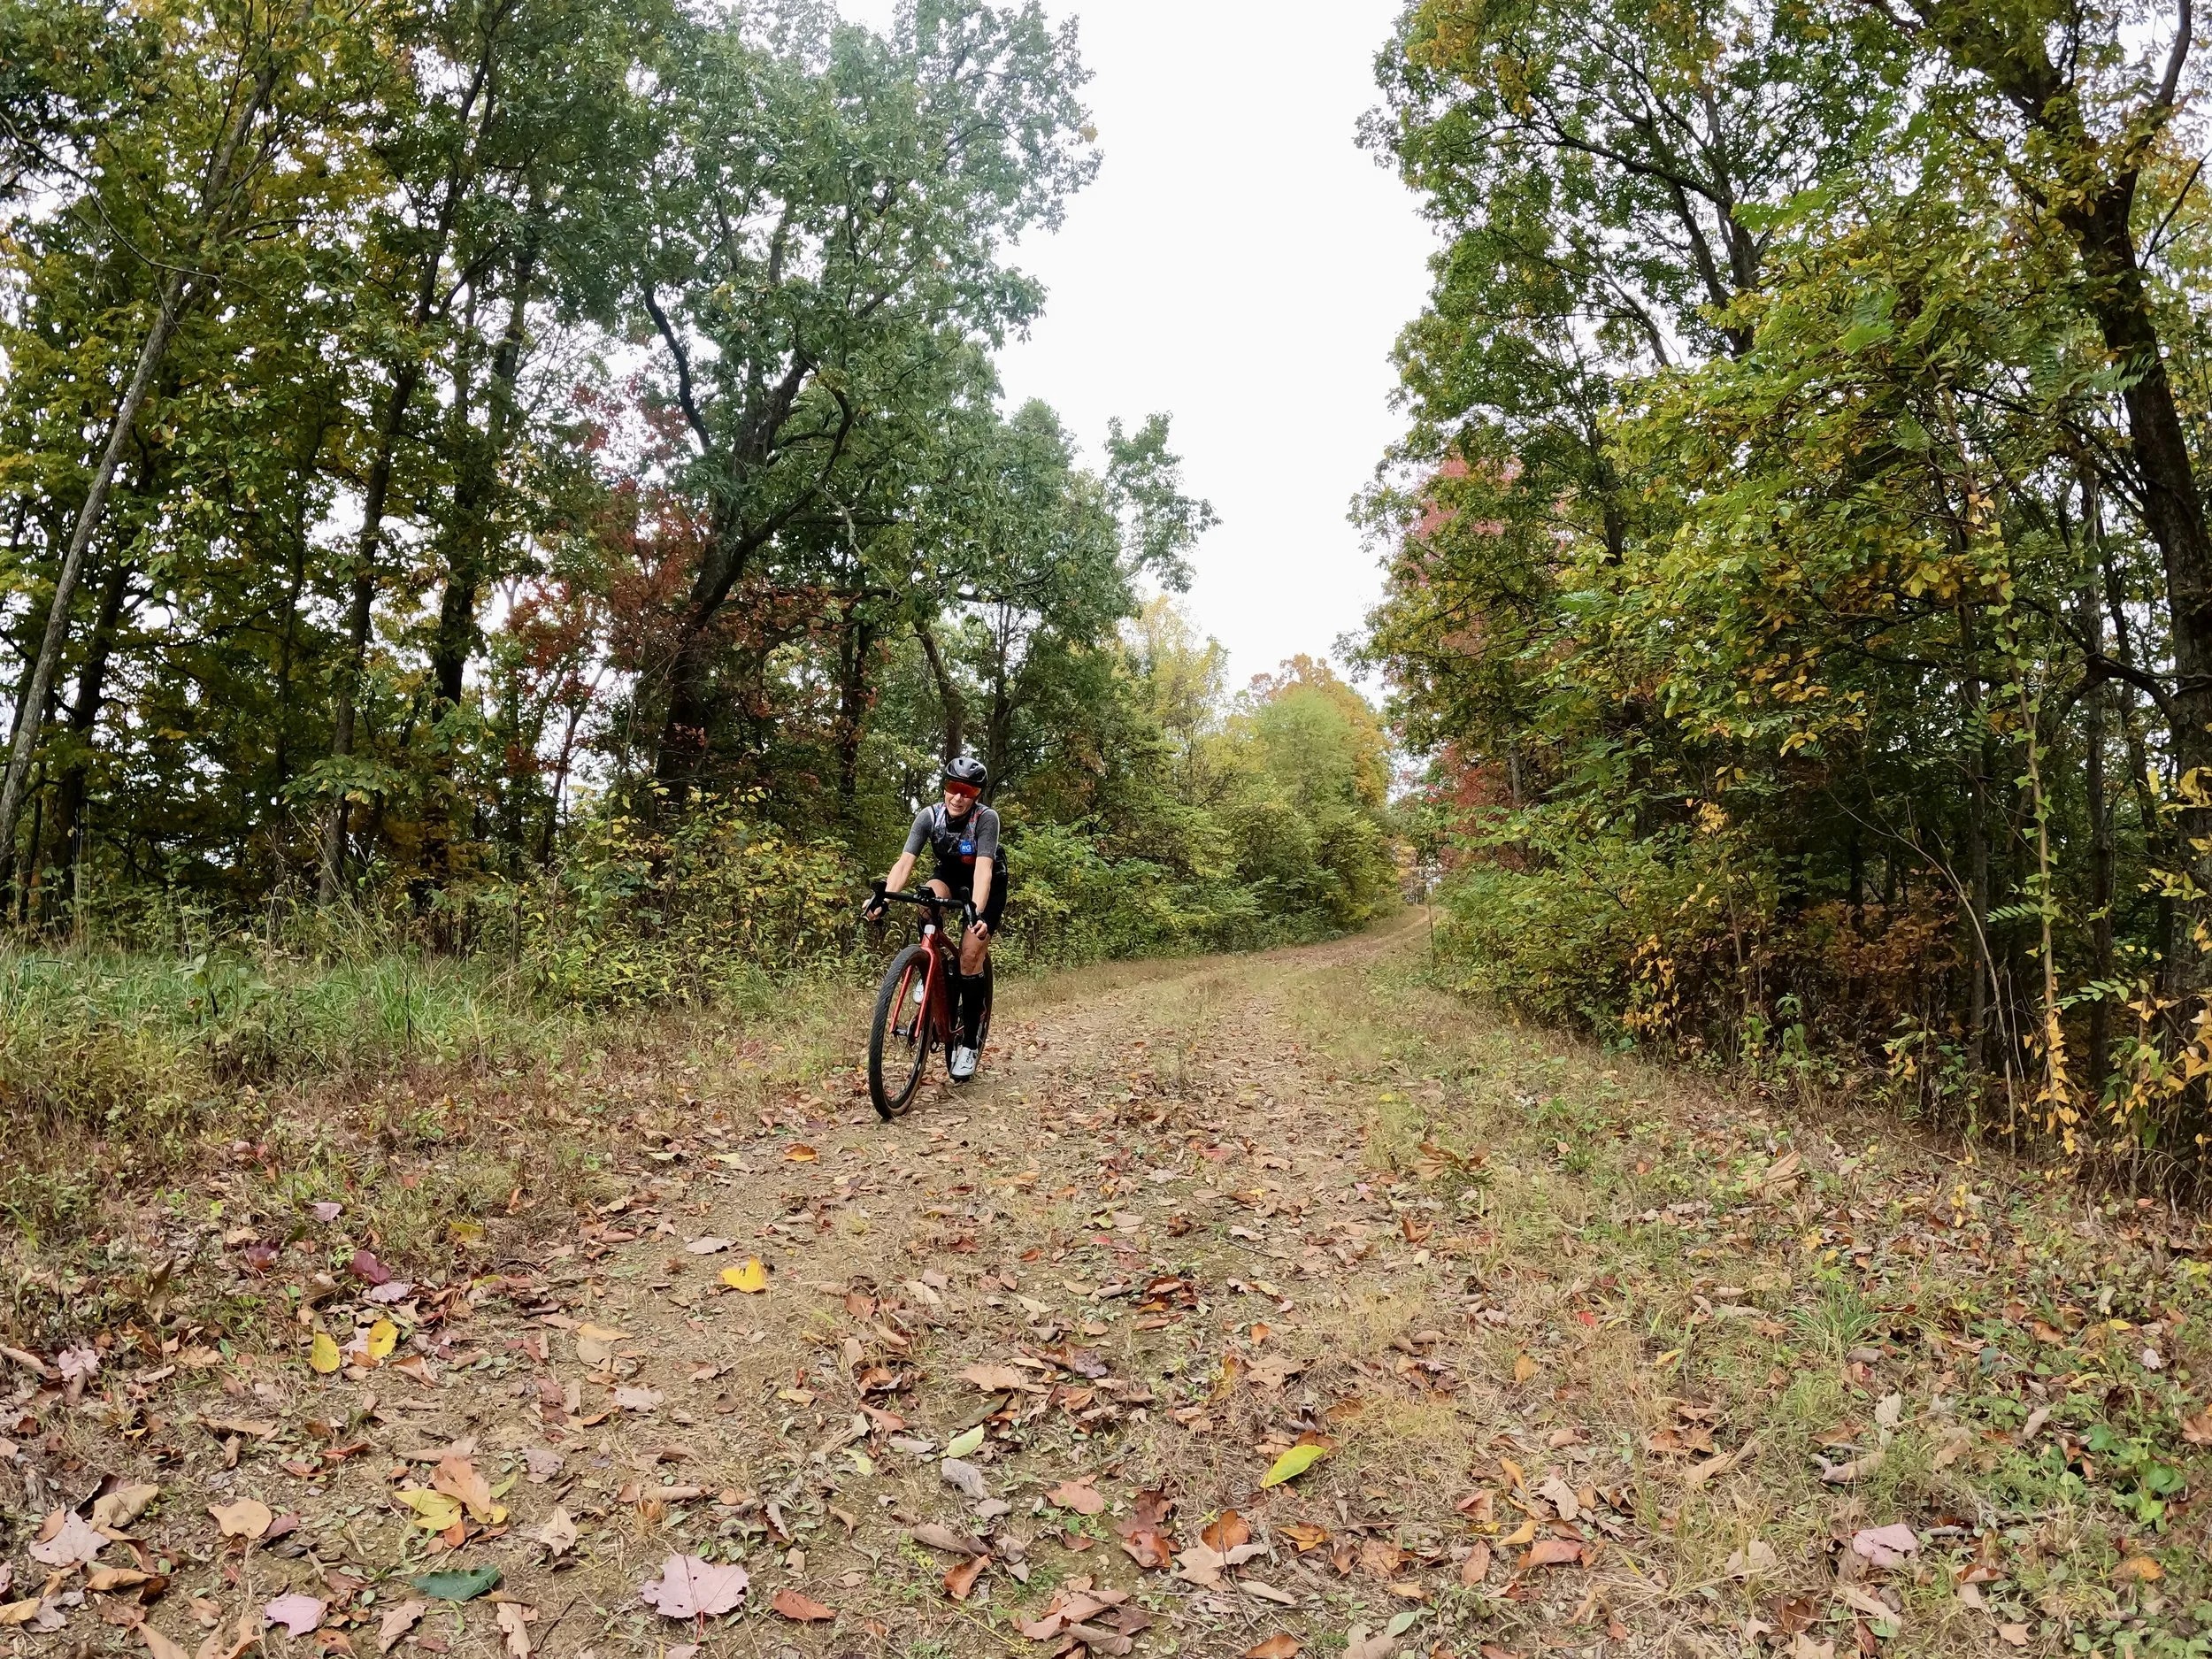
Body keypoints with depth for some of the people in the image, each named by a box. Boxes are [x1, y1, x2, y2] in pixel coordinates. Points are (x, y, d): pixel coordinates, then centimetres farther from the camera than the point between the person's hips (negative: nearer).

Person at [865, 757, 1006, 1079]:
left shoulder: (986, 818, -30)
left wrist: (977, 913, -56)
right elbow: (905, 861, -30)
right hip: (949, 874, 3)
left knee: (971, 953, -15)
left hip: (987, 884, -3)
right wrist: (883, 898, -46)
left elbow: (983, 868, -41)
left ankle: (968, 1043, -5)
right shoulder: (929, 816, -22)